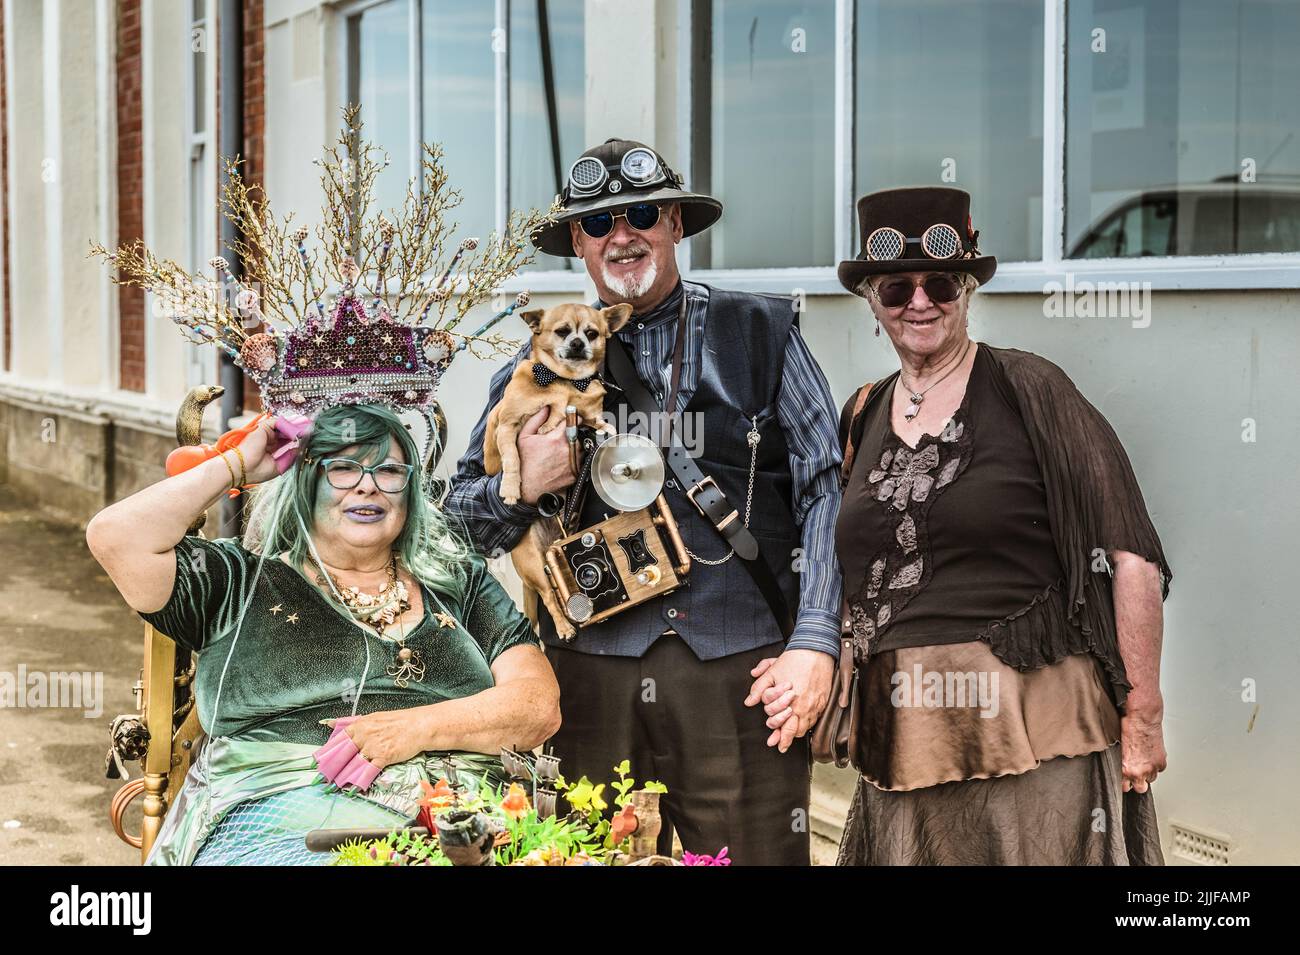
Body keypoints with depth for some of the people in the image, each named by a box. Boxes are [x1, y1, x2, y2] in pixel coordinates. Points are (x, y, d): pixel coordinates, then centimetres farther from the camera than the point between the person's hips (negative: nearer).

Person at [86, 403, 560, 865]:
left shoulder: (463, 585, 22)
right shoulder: (241, 583, 17)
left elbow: (541, 705, 11)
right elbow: (115, 537, 4)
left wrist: (419, 726, -6)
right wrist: (237, 464, 13)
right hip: (282, 827, -2)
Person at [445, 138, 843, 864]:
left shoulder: (761, 335, 9)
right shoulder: (544, 361, 14)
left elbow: (829, 491, 3)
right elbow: (458, 521, 17)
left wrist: (815, 644, -7)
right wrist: (523, 489, -5)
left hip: (741, 669, -2)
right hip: (592, 674, 2)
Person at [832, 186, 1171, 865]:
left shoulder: (1028, 390, -3)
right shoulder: (863, 418, 12)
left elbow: (1130, 558, -9)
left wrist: (1143, 715, -12)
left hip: (1033, 728, -4)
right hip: (907, 743, 5)